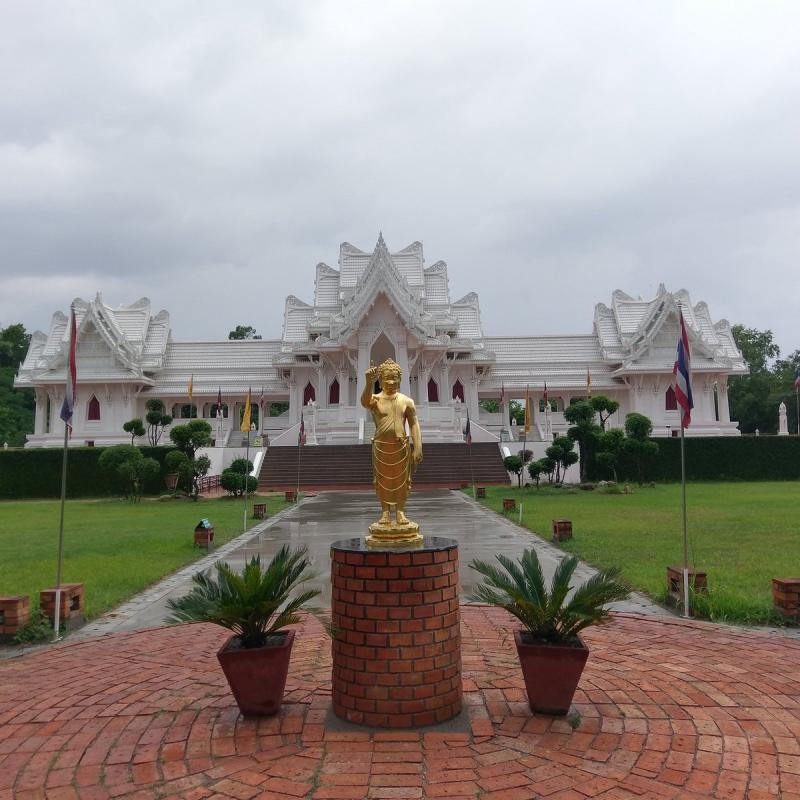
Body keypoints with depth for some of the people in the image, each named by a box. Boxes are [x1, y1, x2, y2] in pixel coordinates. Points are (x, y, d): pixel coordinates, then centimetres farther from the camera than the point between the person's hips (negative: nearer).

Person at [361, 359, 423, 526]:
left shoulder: (407, 401, 2)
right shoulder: (375, 399, -3)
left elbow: (414, 424, 0)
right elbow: (364, 401, -28)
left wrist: (418, 447, -8)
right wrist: (369, 383, -46)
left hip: (401, 446, 1)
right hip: (381, 446, -1)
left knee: (402, 479, 5)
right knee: (382, 479, 6)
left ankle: (400, 512, 17)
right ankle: (385, 512, 17)